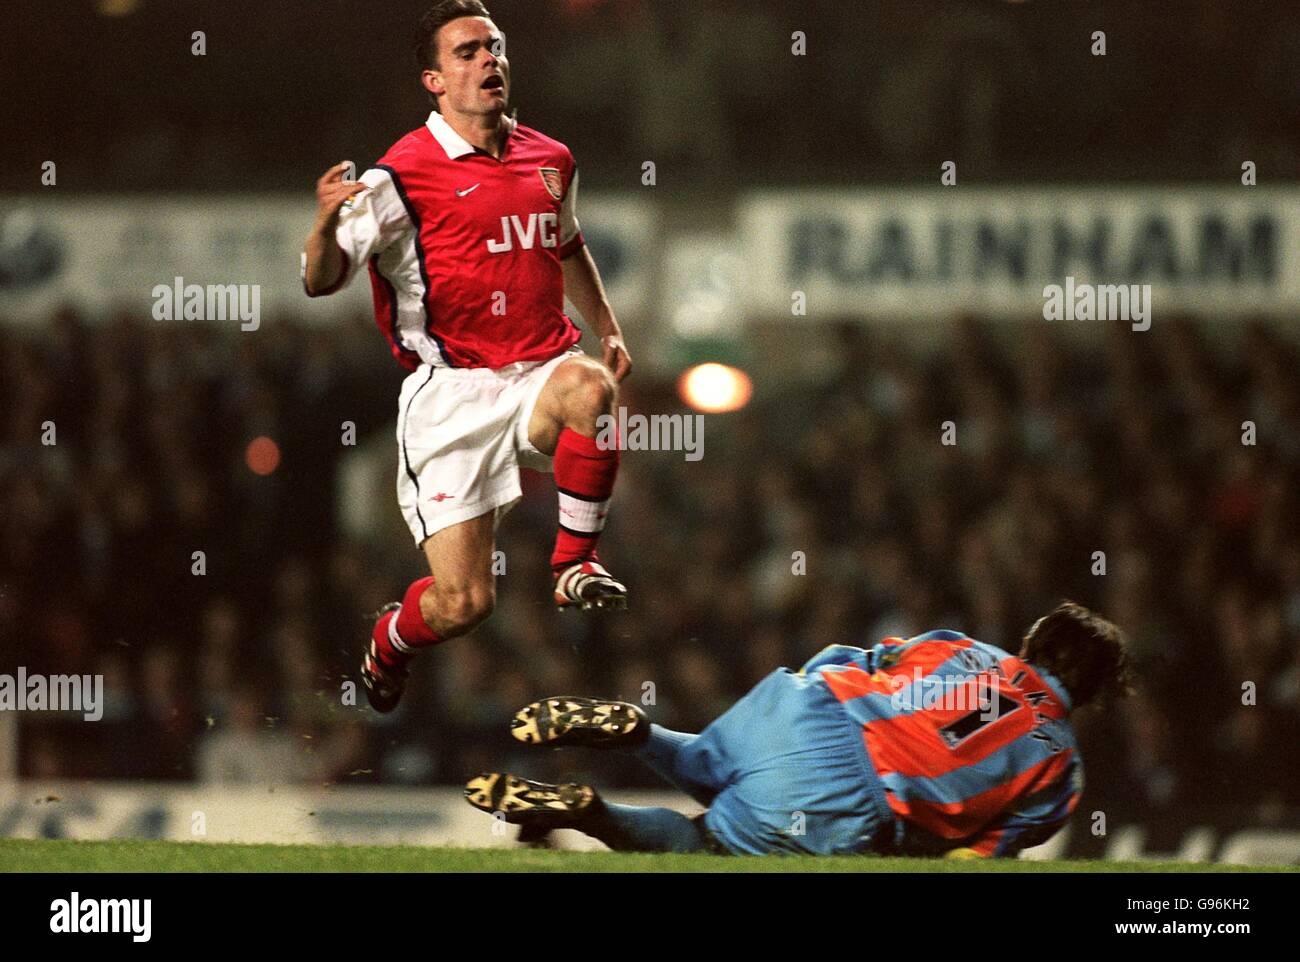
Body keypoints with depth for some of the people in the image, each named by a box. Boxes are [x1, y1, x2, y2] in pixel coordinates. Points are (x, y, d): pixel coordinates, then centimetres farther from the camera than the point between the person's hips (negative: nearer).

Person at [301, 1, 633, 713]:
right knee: (463, 603, -9)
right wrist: (326, 224, -33)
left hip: (538, 373, 4)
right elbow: (321, 281, -12)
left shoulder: (551, 161, 10)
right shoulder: (404, 174, -8)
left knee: (590, 389, -35)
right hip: (451, 393, -4)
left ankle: (573, 564, -15)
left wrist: (608, 331, 22)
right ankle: (388, 641, 29)